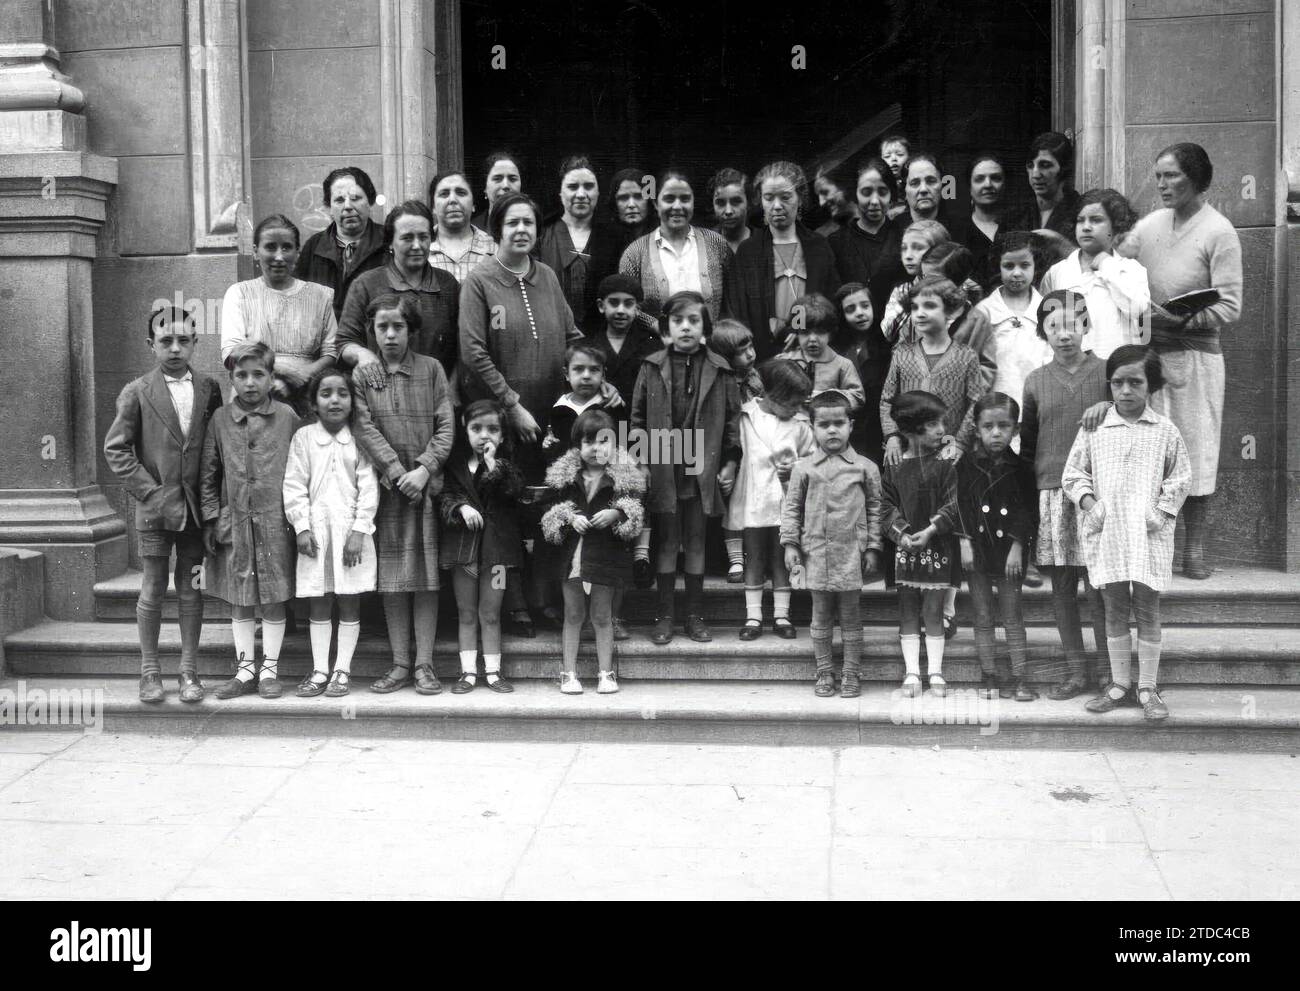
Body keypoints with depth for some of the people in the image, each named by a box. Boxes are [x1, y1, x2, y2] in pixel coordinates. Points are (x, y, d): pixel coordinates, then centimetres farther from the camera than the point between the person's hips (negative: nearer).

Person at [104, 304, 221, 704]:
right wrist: (148, 490, -10)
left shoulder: (209, 389, 4)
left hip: (196, 507, 2)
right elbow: (116, 449, -2)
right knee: (152, 591, 5)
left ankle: (189, 670, 16)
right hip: (155, 507, -2)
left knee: (191, 592, 8)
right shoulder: (136, 393, -2)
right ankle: (150, 671, 16)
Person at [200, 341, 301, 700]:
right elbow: (208, 474, 7)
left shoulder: (288, 418, -1)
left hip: (275, 523, -1)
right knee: (238, 602, 9)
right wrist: (211, 519, 2)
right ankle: (245, 669, 20)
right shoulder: (221, 419, 3)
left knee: (274, 600, 6)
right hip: (234, 524, 2)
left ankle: (269, 670, 17)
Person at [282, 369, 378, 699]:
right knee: (318, 603, 6)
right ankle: (319, 671, 13)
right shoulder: (304, 437, 3)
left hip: (351, 529, -1)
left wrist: (359, 530, -10)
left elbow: (368, 487, -3)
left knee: (349, 603, 3)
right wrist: (302, 527, -6)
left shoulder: (359, 439, 1)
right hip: (315, 531, 1)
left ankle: (343, 670, 11)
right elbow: (295, 485, 2)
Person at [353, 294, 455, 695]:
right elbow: (365, 428, -4)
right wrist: (397, 473, -13)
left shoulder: (431, 369, 4)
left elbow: (445, 426, 0)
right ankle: (400, 664, 12)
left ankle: (424, 665, 6)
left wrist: (423, 470, -12)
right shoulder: (362, 374, 4)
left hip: (425, 485, 0)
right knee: (391, 578, 5)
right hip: (385, 488, 1)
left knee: (426, 576, 0)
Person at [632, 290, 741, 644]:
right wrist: (640, 461, 0)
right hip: (663, 469, 0)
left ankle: (695, 616, 18)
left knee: (696, 542, 9)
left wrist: (730, 463, 2)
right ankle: (664, 615, 14)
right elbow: (637, 417, 5)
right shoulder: (651, 368, 1)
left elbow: (731, 417, 6)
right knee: (667, 542, 7)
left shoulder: (719, 371, 1)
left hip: (702, 470, 0)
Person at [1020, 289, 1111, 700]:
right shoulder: (1036, 381, 10)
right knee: (1061, 585, 6)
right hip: (1051, 492, 3)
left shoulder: (1106, 373, 1)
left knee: (1098, 584, -4)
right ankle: (1075, 670, 15)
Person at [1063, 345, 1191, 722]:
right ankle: (1120, 684, 19)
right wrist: (1088, 501, -6)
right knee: (1114, 610, 8)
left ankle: (1148, 689, 11)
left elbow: (1181, 476, 7)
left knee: (1148, 611, 3)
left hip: (1149, 535, -1)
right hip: (1107, 533, 1)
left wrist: (1163, 510, -5)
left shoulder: (1165, 430, 3)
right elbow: (1073, 472, 9)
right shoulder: (1094, 429, 5)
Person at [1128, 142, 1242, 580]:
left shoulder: (1219, 233, -6)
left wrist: (1179, 320, -22)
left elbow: (1230, 309, -11)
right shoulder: (1150, 225, 8)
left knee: (1194, 450, 3)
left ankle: (1193, 551, 12)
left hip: (1195, 355, -4)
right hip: (1147, 353, 4)